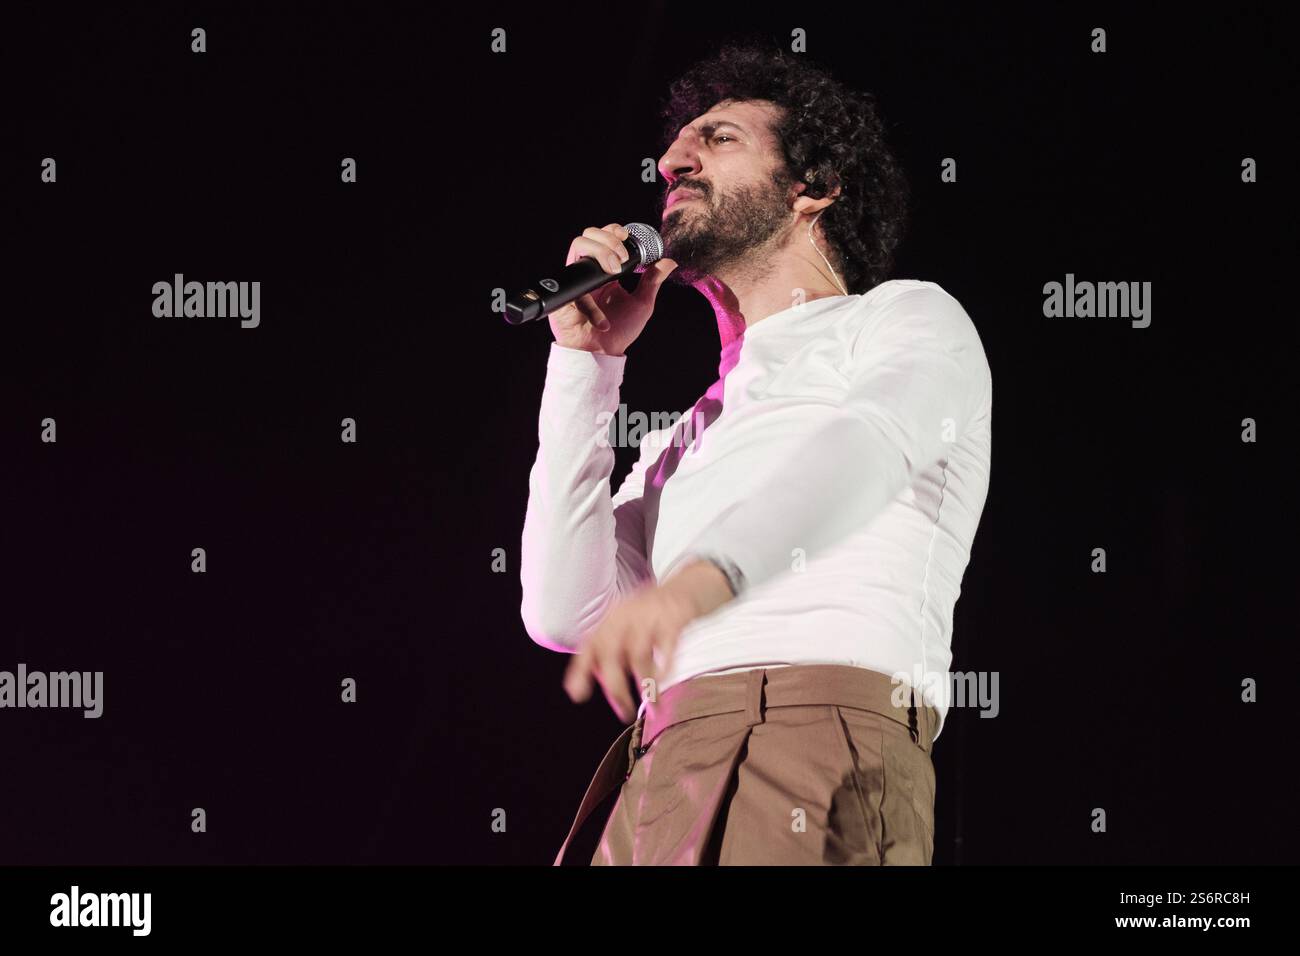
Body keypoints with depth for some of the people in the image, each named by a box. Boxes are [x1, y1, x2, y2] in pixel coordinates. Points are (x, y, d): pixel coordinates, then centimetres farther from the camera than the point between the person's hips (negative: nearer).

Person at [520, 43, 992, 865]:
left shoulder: (910, 319, 15)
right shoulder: (683, 444, 33)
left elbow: (868, 444, -8)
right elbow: (563, 612, 18)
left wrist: (701, 577, -29)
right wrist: (586, 360, 21)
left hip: (818, 743, -5)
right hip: (654, 783, 5)